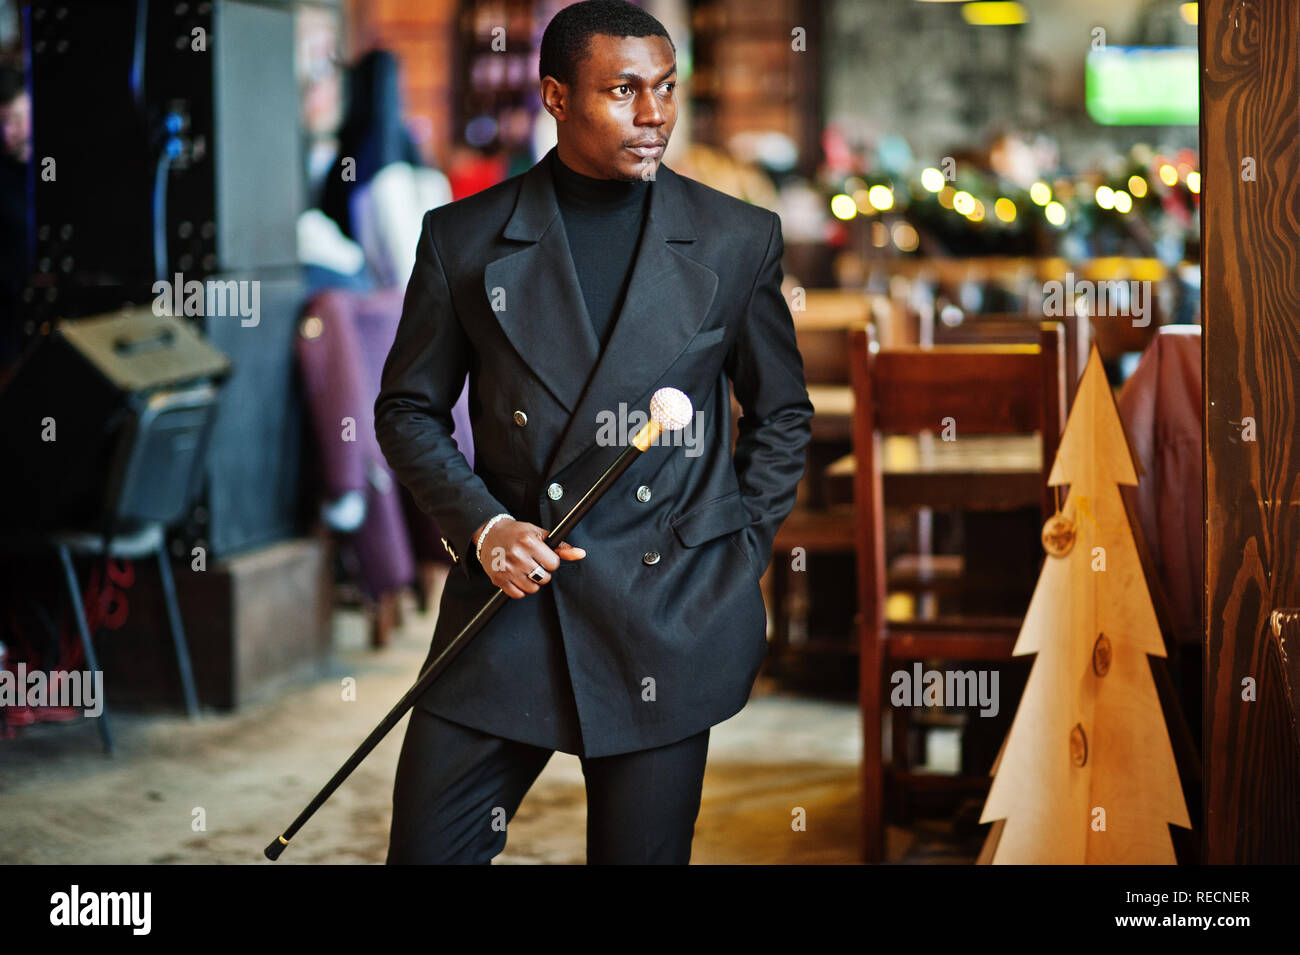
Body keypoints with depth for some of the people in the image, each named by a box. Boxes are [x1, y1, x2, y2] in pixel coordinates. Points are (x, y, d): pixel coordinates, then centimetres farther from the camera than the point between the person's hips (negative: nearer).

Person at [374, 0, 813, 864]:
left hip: (665, 623, 0)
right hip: (509, 599, 1)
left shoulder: (737, 241, 4)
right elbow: (409, 409, 9)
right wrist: (481, 526, -6)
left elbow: (783, 414, 14)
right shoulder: (465, 238, 3)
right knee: (426, 847, 1)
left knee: (643, 853, 5)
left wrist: (735, 560, 5)